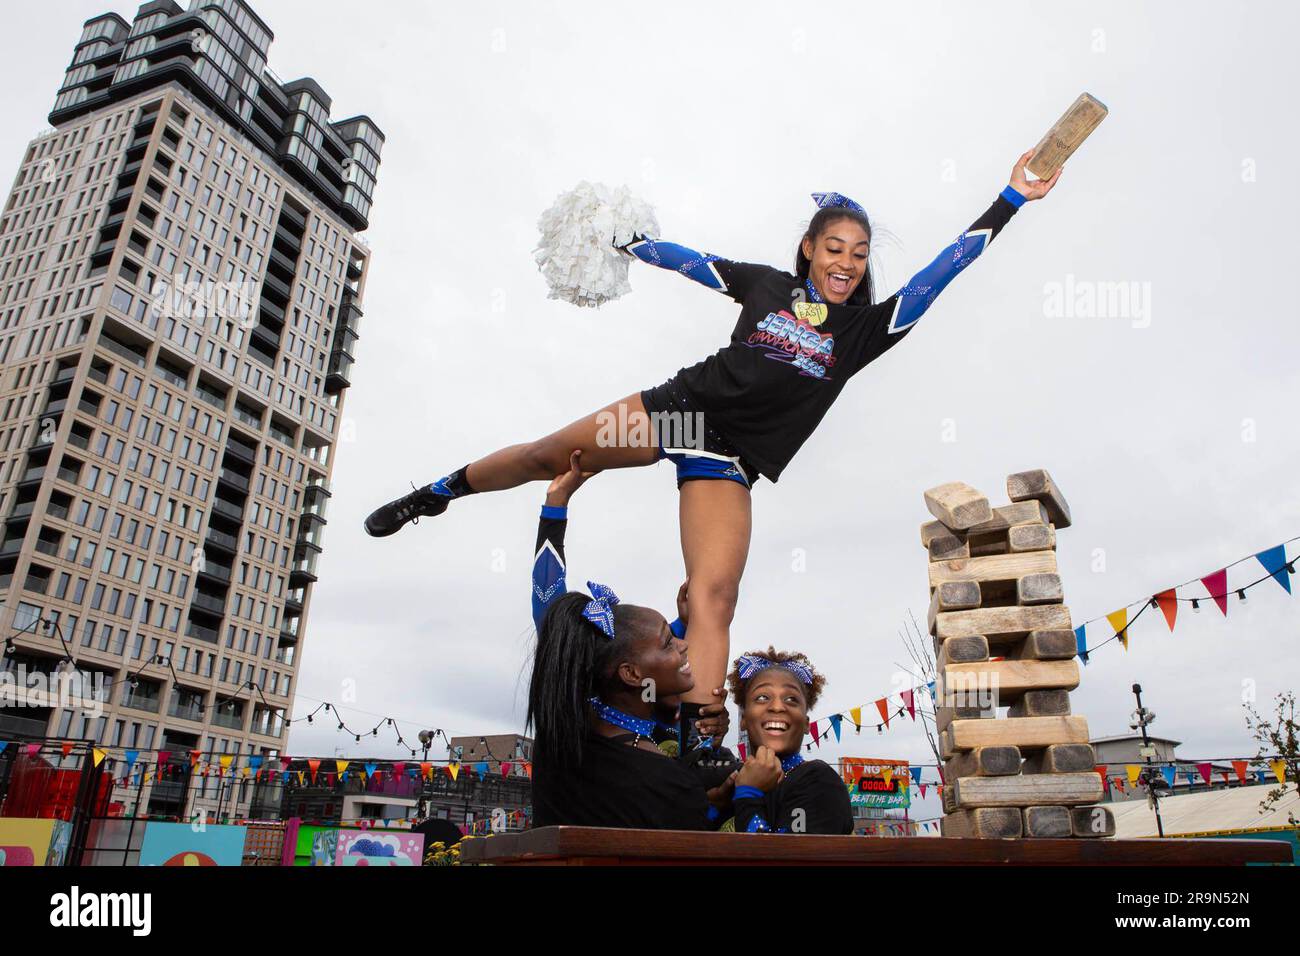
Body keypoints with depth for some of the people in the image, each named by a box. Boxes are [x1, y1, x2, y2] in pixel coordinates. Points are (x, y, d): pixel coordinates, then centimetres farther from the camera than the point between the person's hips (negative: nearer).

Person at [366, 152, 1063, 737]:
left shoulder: (865, 328, 5)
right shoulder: (768, 285, 6)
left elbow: (942, 270, 3)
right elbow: (686, 259, 14)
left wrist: (1012, 198, 2)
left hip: (730, 461, -1)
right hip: (679, 407, 1)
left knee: (715, 596, -17)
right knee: (545, 456, 4)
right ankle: (432, 497, 30)